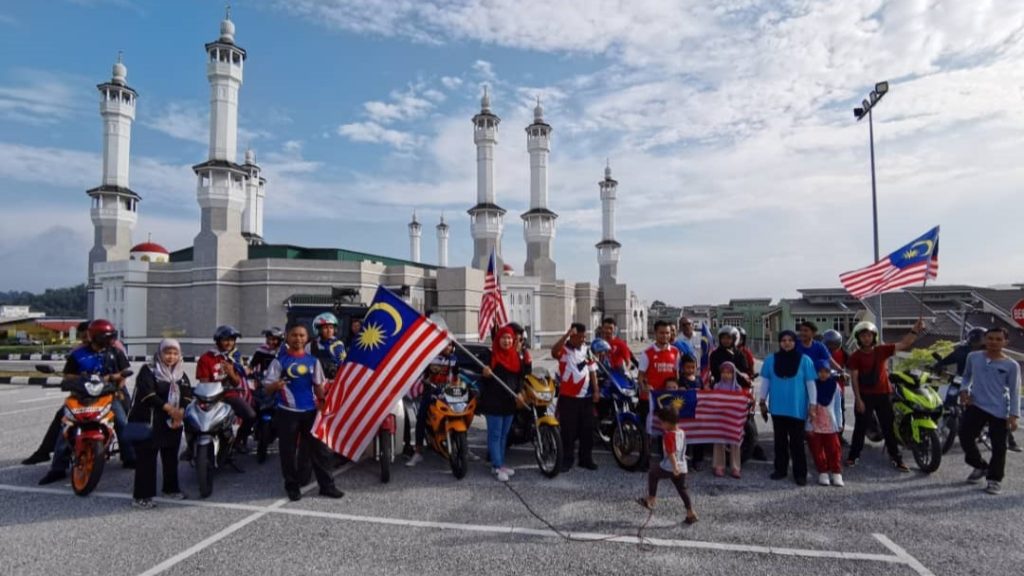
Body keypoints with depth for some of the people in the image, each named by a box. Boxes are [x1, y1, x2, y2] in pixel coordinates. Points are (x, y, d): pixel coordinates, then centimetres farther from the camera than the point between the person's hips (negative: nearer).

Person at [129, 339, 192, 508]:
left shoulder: (181, 373, 12)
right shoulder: (148, 370, -6)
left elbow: (187, 395, 2)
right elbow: (147, 394, -19)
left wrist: (181, 412, -15)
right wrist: (168, 408, -25)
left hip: (173, 423, 6)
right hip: (149, 422, -6)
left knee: (171, 457, 15)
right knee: (146, 459, -6)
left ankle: (171, 489, 28)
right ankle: (141, 496, -2)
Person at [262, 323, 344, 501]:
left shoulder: (313, 361, 7)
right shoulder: (280, 361, -3)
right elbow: (267, 387, -6)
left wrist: (324, 404, 2)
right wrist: (276, 385, -28)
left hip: (310, 411, 3)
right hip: (287, 412, -3)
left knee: (319, 448, 5)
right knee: (288, 451, 5)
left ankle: (326, 485, 13)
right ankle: (292, 486, 20)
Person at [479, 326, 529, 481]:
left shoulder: (516, 356, 7)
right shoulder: (490, 355, -10)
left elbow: (520, 376, 13)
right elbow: (482, 378, -10)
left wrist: (518, 392, -1)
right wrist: (485, 374, -32)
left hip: (510, 401, 6)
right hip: (494, 401, -6)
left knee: (504, 435, 15)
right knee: (495, 435, -2)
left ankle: (500, 464, 25)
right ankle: (497, 467, 4)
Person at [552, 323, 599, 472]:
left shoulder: (587, 350, 9)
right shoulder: (563, 349, -8)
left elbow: (592, 371, 11)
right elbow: (553, 352, -32)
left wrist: (596, 390, 3)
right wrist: (566, 334, -36)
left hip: (586, 397, 5)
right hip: (568, 397, -5)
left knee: (587, 430, 10)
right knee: (568, 430, 2)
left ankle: (586, 459, 22)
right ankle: (567, 460, 12)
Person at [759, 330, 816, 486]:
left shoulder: (804, 360, -5)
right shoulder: (771, 360, -1)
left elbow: (810, 384, -2)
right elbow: (765, 381, 5)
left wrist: (812, 405, -3)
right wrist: (762, 402, 6)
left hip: (797, 408, -2)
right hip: (778, 407, 2)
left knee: (797, 442, 3)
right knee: (780, 440, 12)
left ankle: (800, 473, 12)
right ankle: (780, 469, 23)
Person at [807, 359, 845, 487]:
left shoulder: (835, 386, 2)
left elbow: (838, 407, 7)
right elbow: (808, 406, -4)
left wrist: (839, 424, 5)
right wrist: (808, 426, -7)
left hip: (830, 425, 1)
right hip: (814, 425, -1)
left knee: (834, 449, 2)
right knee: (817, 450, 4)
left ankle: (836, 473, 11)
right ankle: (823, 472, 14)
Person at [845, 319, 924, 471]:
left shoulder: (882, 350, 3)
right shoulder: (855, 356, -6)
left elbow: (903, 345, 0)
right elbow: (854, 379, -8)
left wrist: (915, 330, -14)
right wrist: (858, 399, -13)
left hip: (883, 394, 2)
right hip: (864, 396, -2)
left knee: (889, 428, 8)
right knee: (860, 428, 4)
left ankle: (896, 458, 15)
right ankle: (853, 455, 12)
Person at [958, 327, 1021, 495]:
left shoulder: (1011, 365, -3)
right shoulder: (973, 357, 5)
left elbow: (1014, 392, -1)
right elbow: (967, 376, 20)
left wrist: (1014, 415, -8)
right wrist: (964, 389, 1)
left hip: (999, 411, -2)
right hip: (975, 406, 2)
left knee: (998, 447, 1)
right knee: (965, 437, -3)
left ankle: (995, 479, 15)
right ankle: (980, 466, 22)